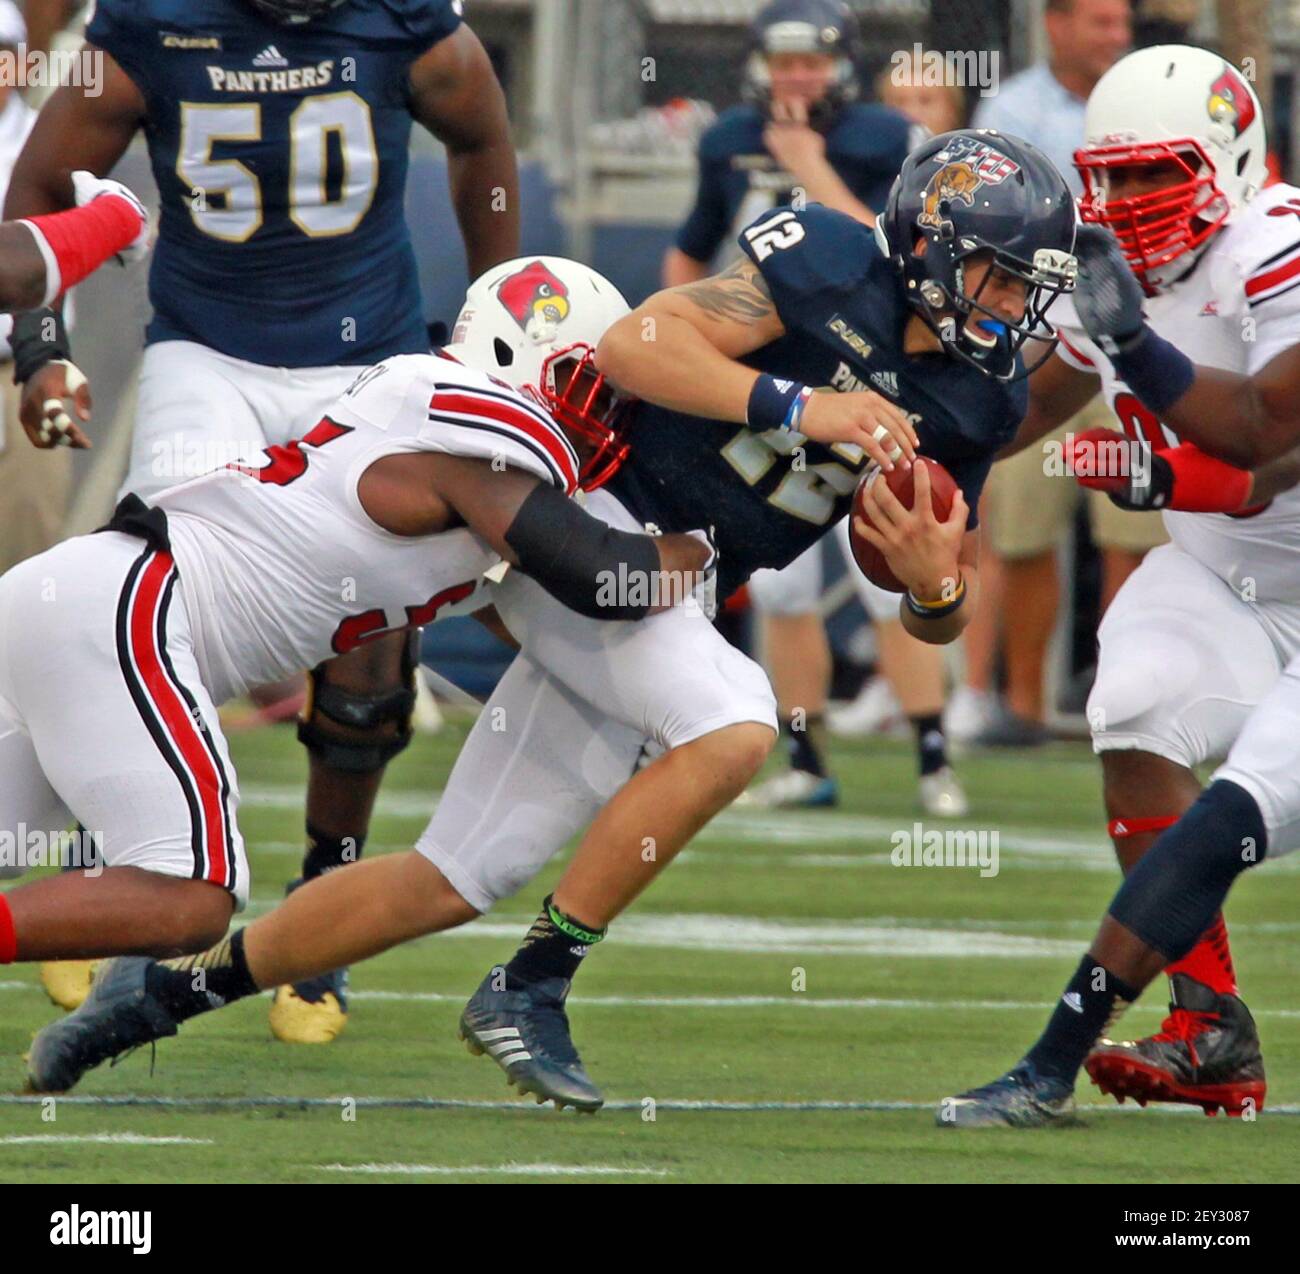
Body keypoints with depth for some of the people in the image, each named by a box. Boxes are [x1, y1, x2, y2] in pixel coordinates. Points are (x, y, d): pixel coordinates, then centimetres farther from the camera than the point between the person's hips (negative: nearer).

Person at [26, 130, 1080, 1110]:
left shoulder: (971, 405, 5)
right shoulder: (832, 270, -14)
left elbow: (940, 621, 10)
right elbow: (631, 345, -20)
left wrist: (934, 582, -13)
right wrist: (798, 405, -27)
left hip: (671, 608, 7)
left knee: (452, 883, 5)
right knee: (732, 729, -31)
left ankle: (171, 986, 18)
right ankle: (529, 992, -20)